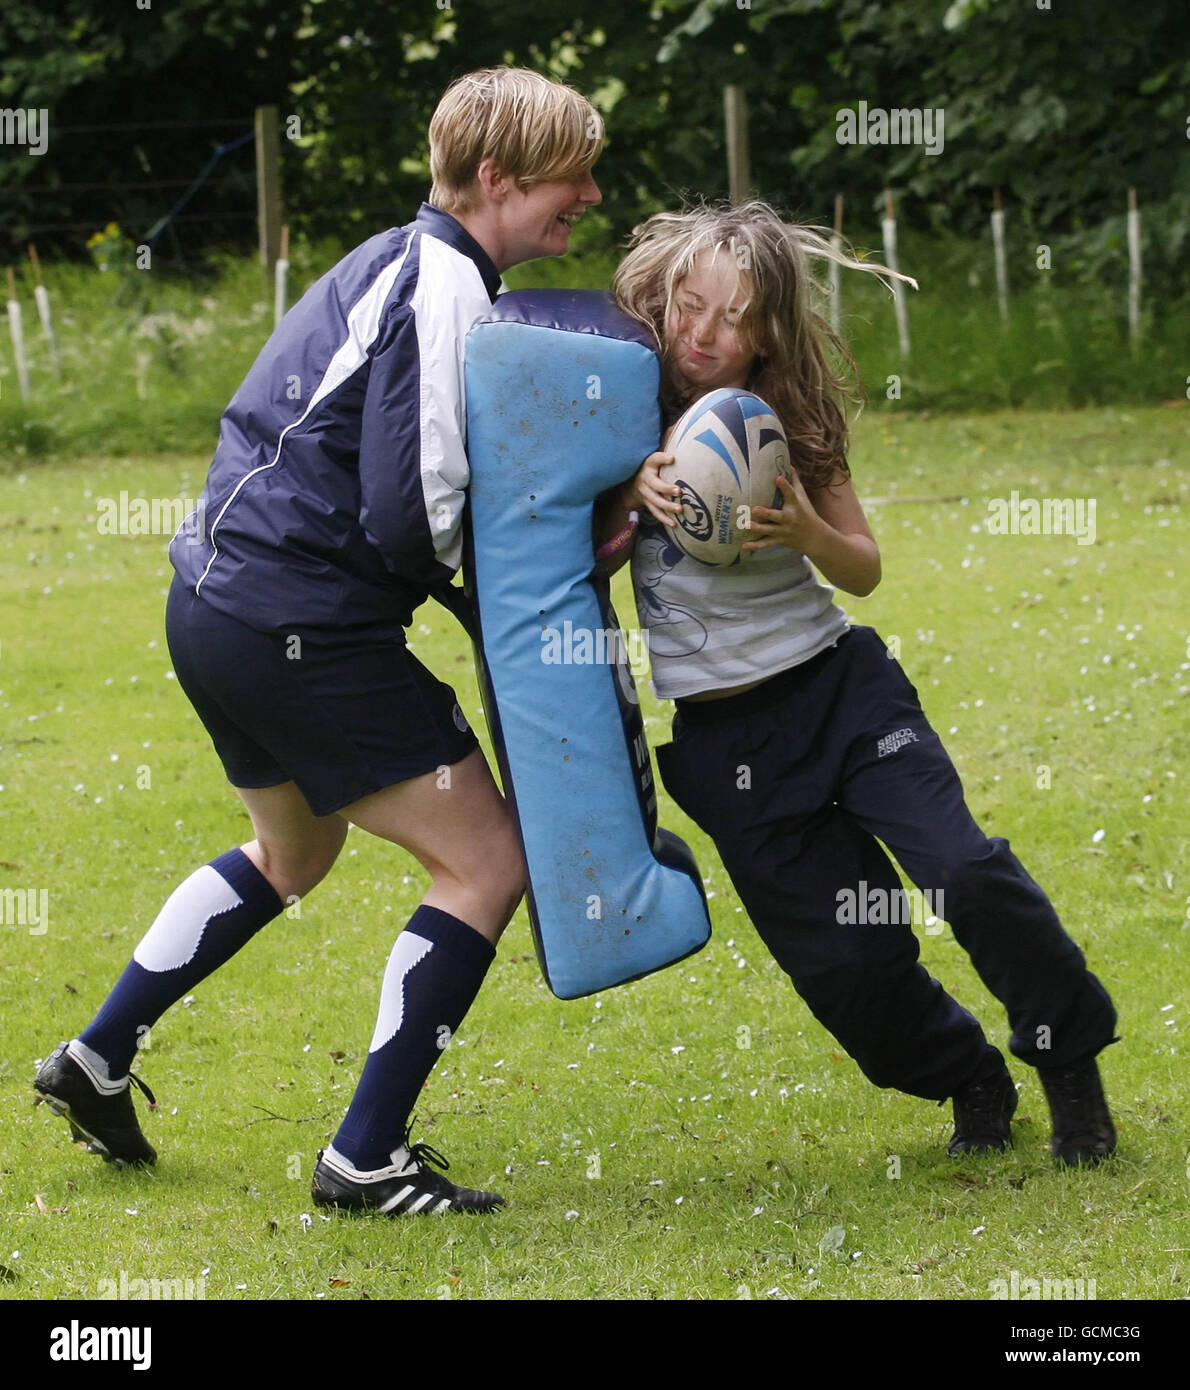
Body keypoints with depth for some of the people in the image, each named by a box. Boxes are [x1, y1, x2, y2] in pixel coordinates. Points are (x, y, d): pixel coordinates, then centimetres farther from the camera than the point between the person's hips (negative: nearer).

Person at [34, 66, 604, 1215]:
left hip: (218, 600, 10)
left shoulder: (401, 263, 15)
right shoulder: (444, 285, -17)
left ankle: (98, 1061, 35)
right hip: (304, 630, -10)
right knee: (488, 862, -4)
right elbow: (410, 516, -23)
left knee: (292, 854, 31)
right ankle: (365, 1161, -1)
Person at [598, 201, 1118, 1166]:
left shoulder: (793, 419, -4)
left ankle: (1070, 1063, 3)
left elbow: (864, 570, 2)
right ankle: (969, 1082, 25)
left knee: (965, 871, -19)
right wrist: (634, 497, -22)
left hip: (838, 685, 0)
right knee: (846, 961, -3)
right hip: (717, 734, 0)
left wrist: (808, 533, -20)